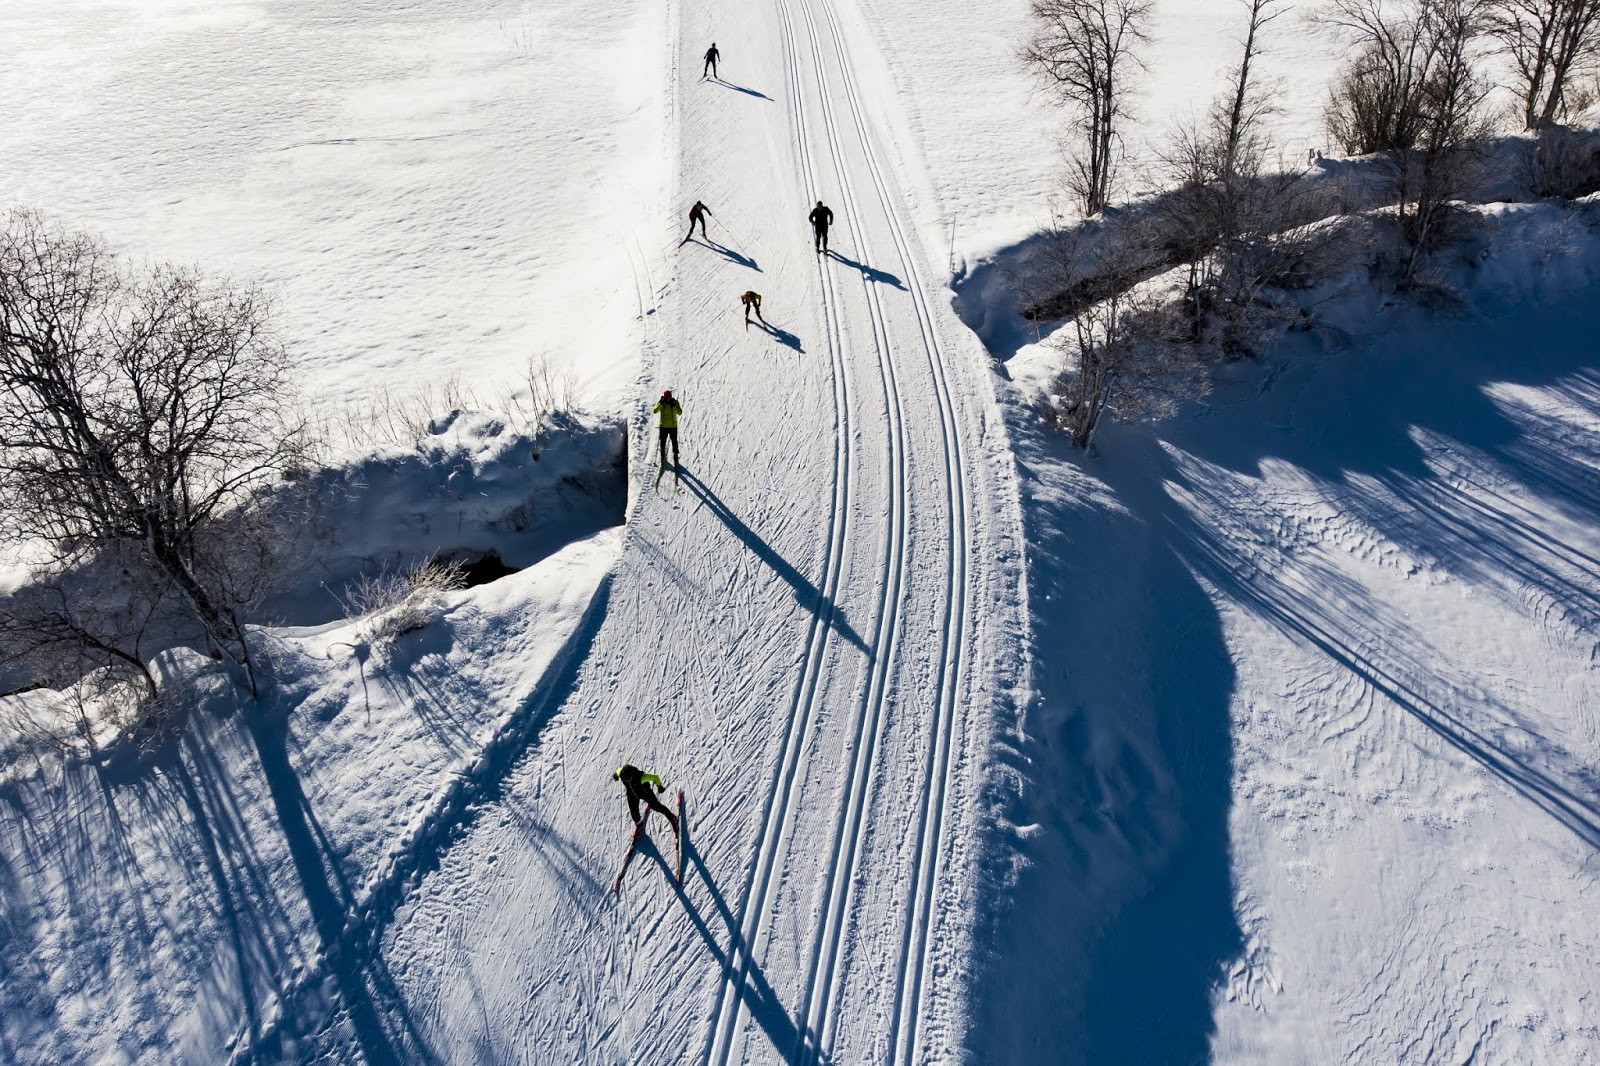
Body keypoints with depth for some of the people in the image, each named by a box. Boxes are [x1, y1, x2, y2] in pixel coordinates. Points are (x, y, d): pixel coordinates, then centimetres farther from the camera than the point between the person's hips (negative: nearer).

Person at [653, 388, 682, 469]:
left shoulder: (675, 402, -6)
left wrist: (674, 406, -26)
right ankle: (662, 456, 26)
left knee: (674, 442, 5)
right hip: (663, 426, 0)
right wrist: (661, 404, -28)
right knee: (662, 442, 9)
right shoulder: (660, 402, -6)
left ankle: (675, 456, 21)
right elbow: (655, 411, -18)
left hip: (673, 426, 0)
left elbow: (680, 413, -14)